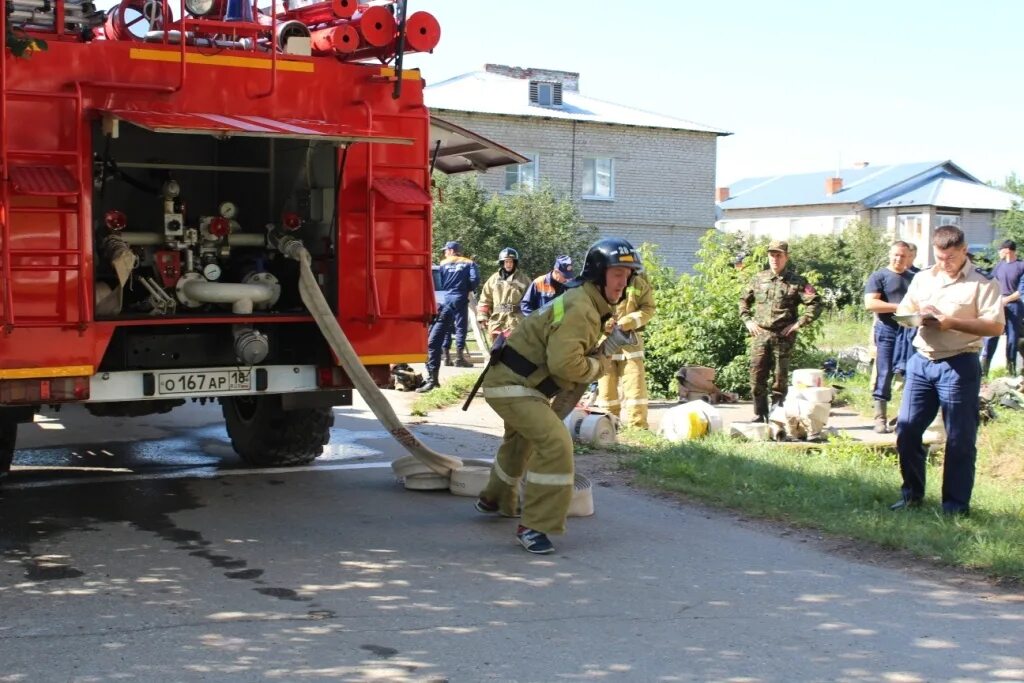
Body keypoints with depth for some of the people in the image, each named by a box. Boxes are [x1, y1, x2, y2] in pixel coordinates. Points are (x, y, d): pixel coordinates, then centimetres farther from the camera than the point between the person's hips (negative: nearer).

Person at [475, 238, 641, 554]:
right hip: (513, 385, -12)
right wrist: (599, 365, -15)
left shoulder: (590, 304, 9)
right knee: (555, 443, -23)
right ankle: (534, 526, -16)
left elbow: (572, 352, 17)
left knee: (521, 440, 32)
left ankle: (494, 500, 56)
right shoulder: (580, 308, -24)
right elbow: (564, 363, -32)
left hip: (510, 380, 12)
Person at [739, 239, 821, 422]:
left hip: (783, 336, -3)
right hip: (759, 334, 3)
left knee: (780, 378, 3)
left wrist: (798, 323, -10)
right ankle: (760, 415, 10)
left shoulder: (797, 281, 0)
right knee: (757, 376, 1)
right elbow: (744, 300, 22)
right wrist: (747, 320, 8)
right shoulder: (759, 279, 11)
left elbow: (815, 303, -4)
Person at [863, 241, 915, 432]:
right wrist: (898, 307, -17)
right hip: (887, 330, -5)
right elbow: (870, 303, -10)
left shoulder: (914, 279, 17)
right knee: (884, 375, -4)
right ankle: (880, 419, 0)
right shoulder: (878, 277, 2)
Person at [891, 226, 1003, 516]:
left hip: (959, 365, -5)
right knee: (906, 430, 5)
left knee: (959, 439, 1)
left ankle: (956, 506, 10)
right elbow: (902, 311, 19)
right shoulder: (922, 278, 12)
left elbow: (995, 326, -12)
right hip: (921, 362, 5)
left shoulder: (982, 283, -5)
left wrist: (951, 323, -19)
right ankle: (912, 494, 21)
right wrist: (915, 316, -5)